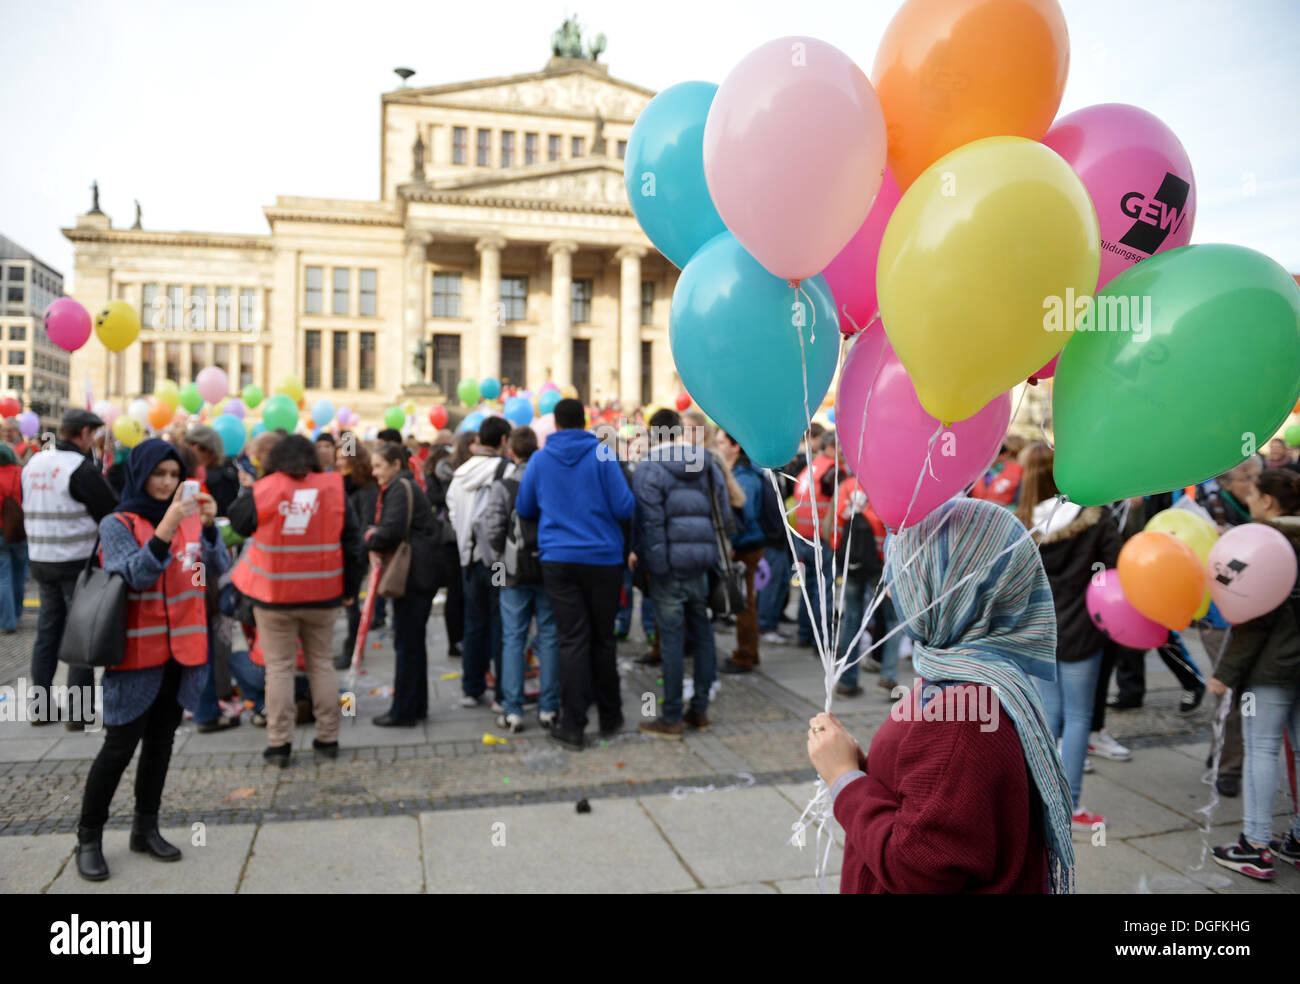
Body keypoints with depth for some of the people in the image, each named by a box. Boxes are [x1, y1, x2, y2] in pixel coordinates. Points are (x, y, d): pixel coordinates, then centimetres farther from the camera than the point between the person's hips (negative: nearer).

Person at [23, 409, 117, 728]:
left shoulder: (33, 463, 9)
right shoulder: (81, 468, -15)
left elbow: (27, 510, 18)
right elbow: (112, 514, -15)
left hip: (41, 561, 7)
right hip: (78, 561, -7)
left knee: (47, 630, 15)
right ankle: (79, 711, 4)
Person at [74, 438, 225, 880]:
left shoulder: (188, 517, 5)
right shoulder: (117, 524, -7)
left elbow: (217, 568, -4)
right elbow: (136, 575, -20)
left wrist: (208, 525, -20)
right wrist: (168, 525, -31)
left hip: (180, 649, 4)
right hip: (137, 653, -4)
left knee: (160, 742, 13)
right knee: (119, 746, 0)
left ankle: (146, 828, 26)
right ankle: (89, 838, 16)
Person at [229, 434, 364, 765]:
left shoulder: (261, 492, -6)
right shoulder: (334, 489, 0)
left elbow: (238, 523, 11)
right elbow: (351, 542, 3)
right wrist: (350, 588, 11)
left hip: (274, 595, -2)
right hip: (322, 594, 2)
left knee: (279, 666, 7)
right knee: (321, 663, 13)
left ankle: (279, 742, 11)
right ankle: (328, 738, 19)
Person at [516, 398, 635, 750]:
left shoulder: (540, 459, 2)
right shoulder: (602, 455, -5)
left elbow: (524, 509, 11)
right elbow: (625, 508, -8)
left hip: (558, 559, 1)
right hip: (603, 559, 0)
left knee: (572, 640, 3)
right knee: (603, 638, 12)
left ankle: (572, 726, 3)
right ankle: (609, 717, 24)